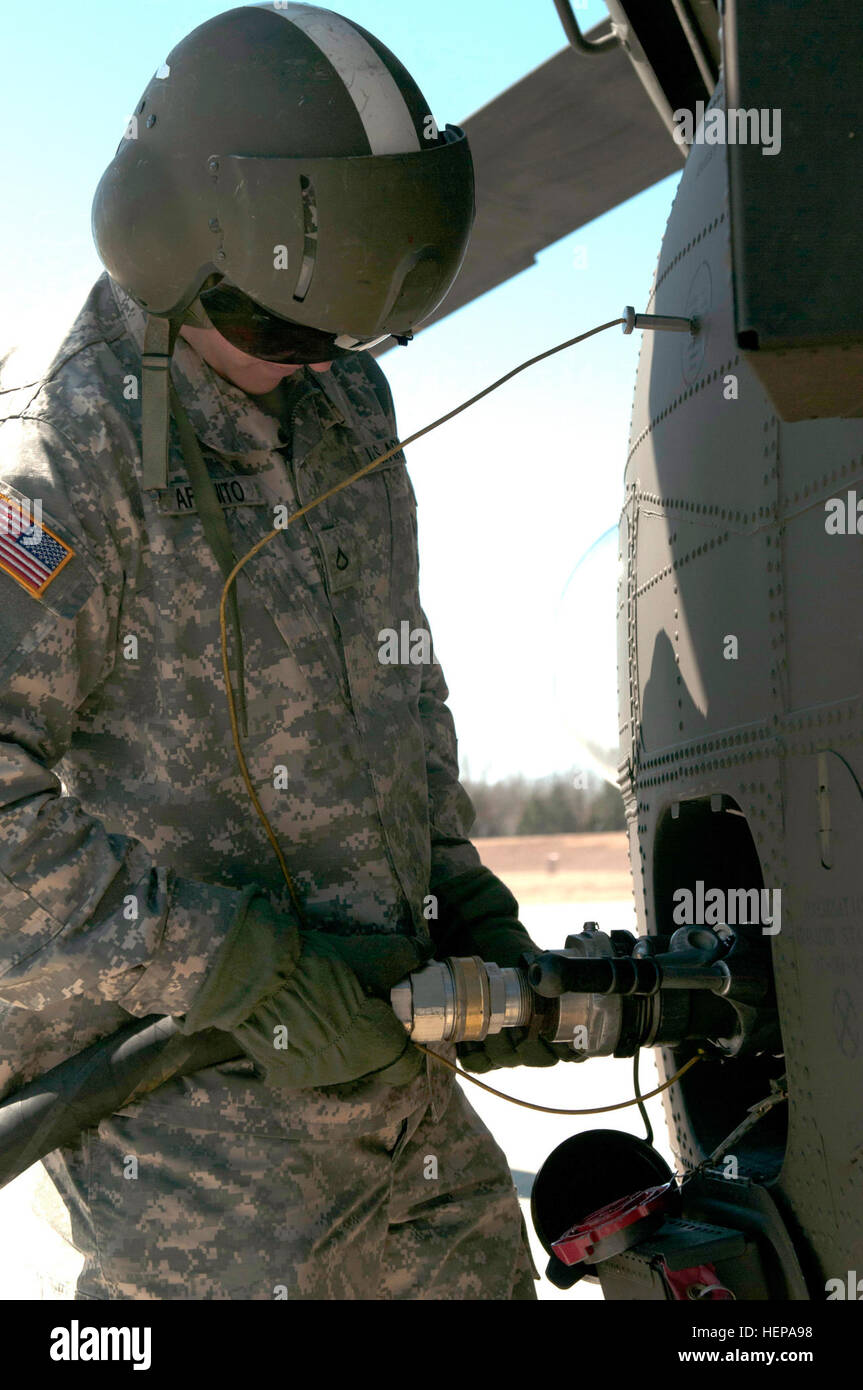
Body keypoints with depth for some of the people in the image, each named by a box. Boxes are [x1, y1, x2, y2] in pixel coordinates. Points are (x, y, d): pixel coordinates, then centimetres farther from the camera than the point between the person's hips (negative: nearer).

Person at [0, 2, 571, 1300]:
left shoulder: (342, 415, 9)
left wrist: (464, 900, 11)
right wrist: (244, 973, -27)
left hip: (376, 1041, 8)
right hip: (183, 1084, -8)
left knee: (474, 1266, 19)